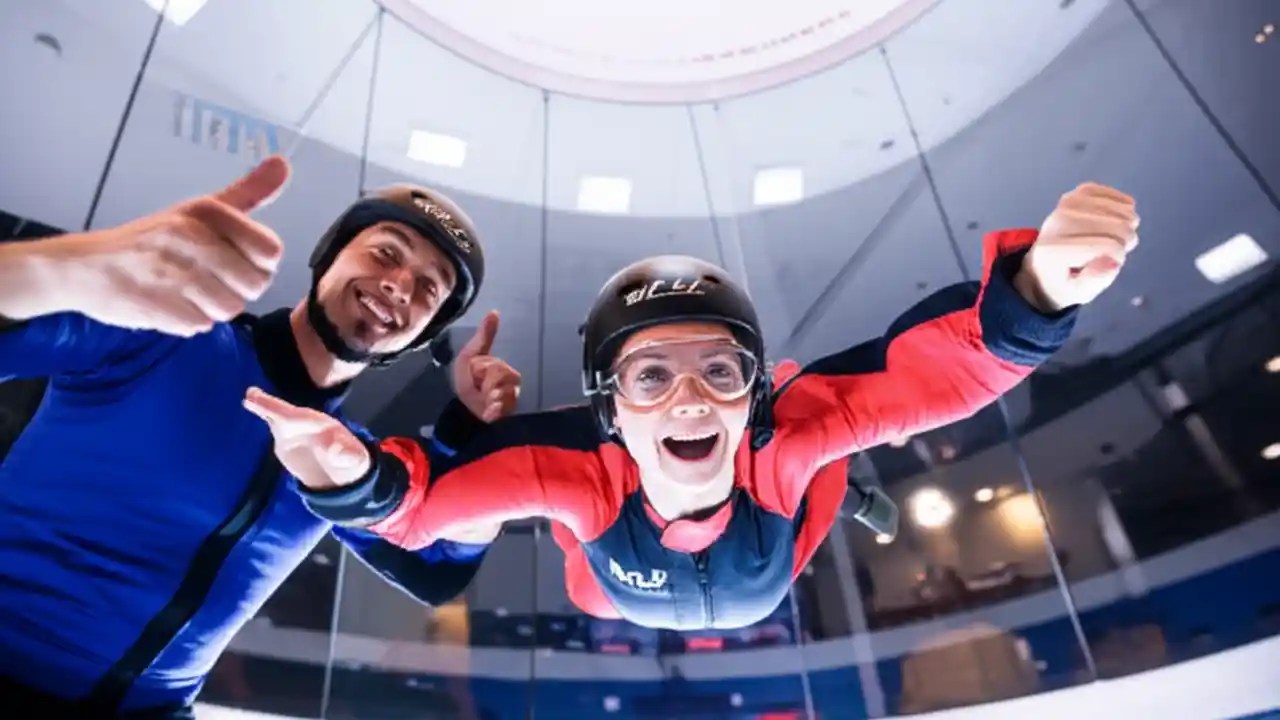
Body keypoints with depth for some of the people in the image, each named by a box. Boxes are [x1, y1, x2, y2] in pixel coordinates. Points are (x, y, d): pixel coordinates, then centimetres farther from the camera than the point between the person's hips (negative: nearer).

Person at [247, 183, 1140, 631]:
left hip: (770, 602, 0)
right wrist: (353, 476, -65)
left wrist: (1037, 290, -77)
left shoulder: (786, 437, -48)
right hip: (626, 615, 0)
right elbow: (417, 498, -42)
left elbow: (947, 363, -56)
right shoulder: (579, 465, -47)